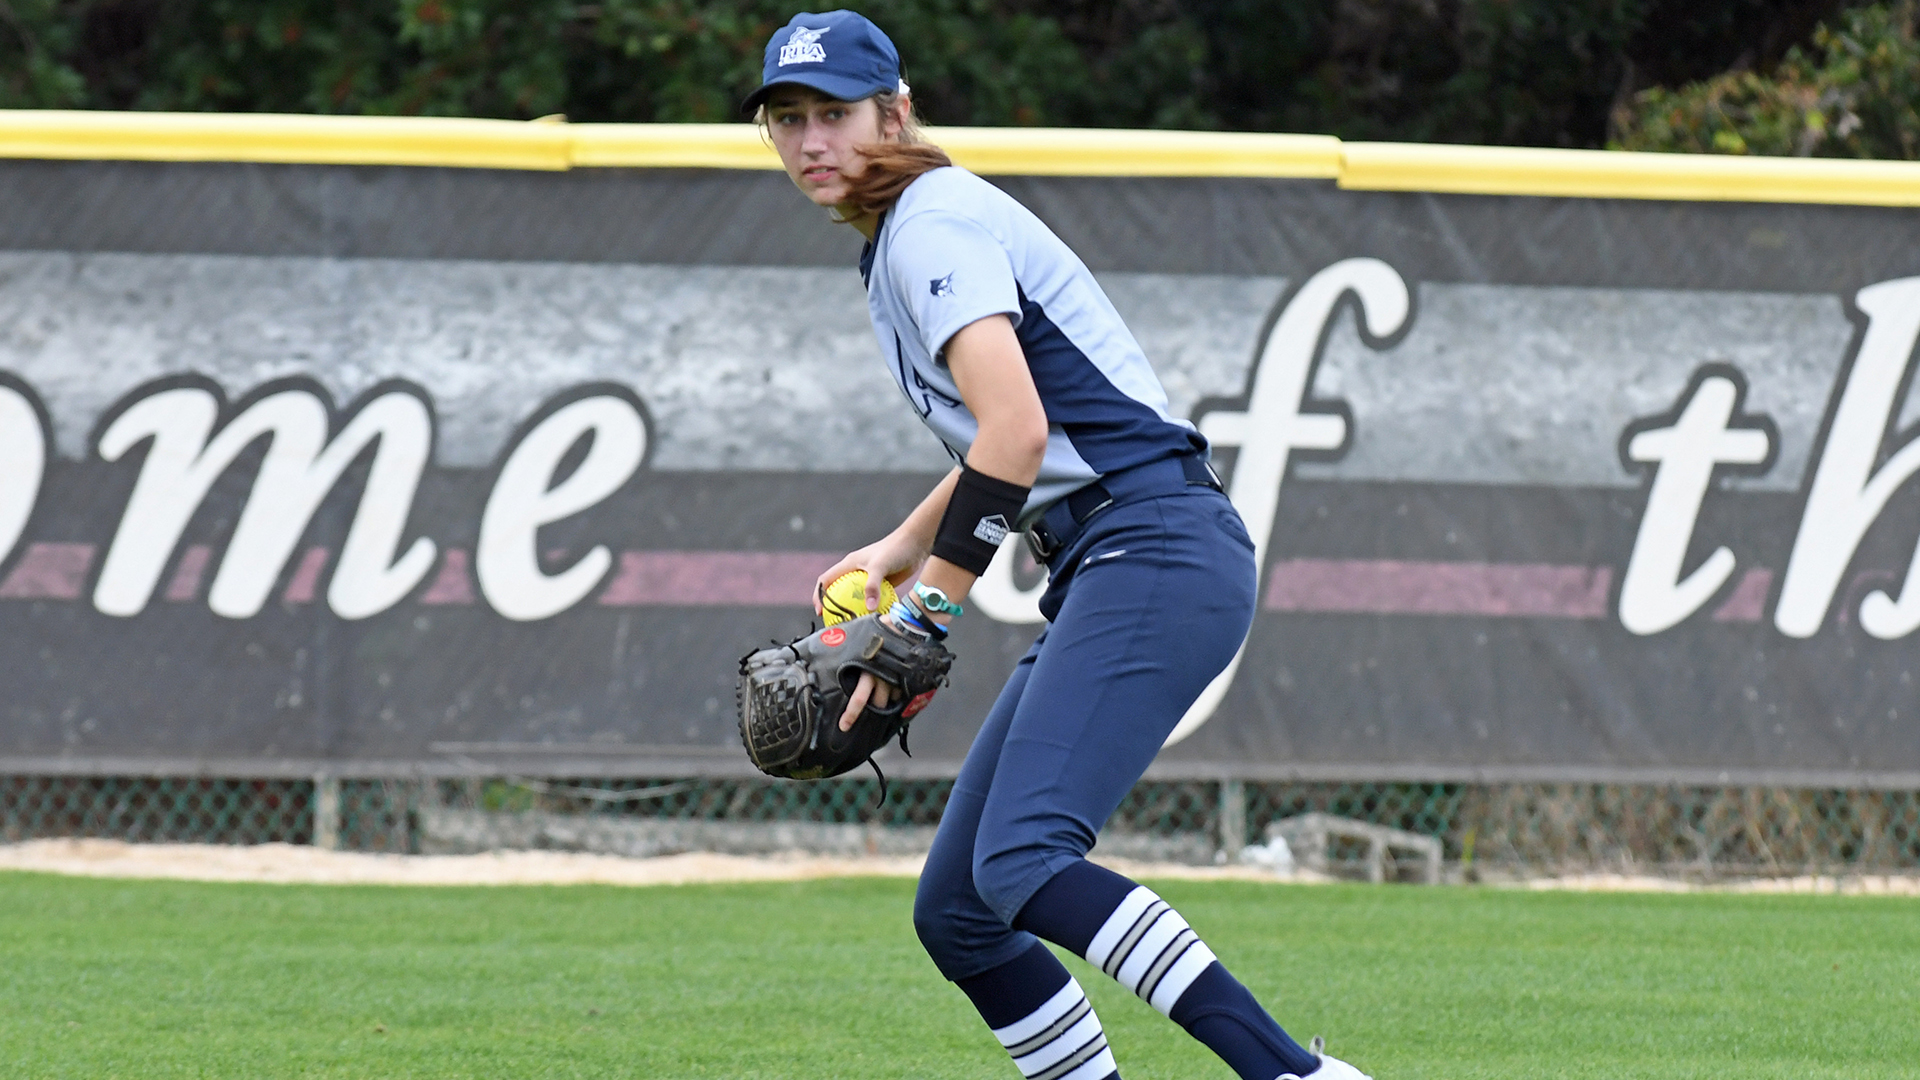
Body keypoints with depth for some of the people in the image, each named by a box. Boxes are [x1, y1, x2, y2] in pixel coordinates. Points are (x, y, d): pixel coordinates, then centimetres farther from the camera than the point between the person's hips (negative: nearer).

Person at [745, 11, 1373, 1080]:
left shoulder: (934, 222, -7)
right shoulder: (902, 235, 22)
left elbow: (1016, 431, -20)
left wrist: (922, 618, -18)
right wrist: (903, 547, 35)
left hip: (1155, 551, -10)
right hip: (1110, 572, 10)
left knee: (1023, 863, -27)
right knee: (954, 911, 7)